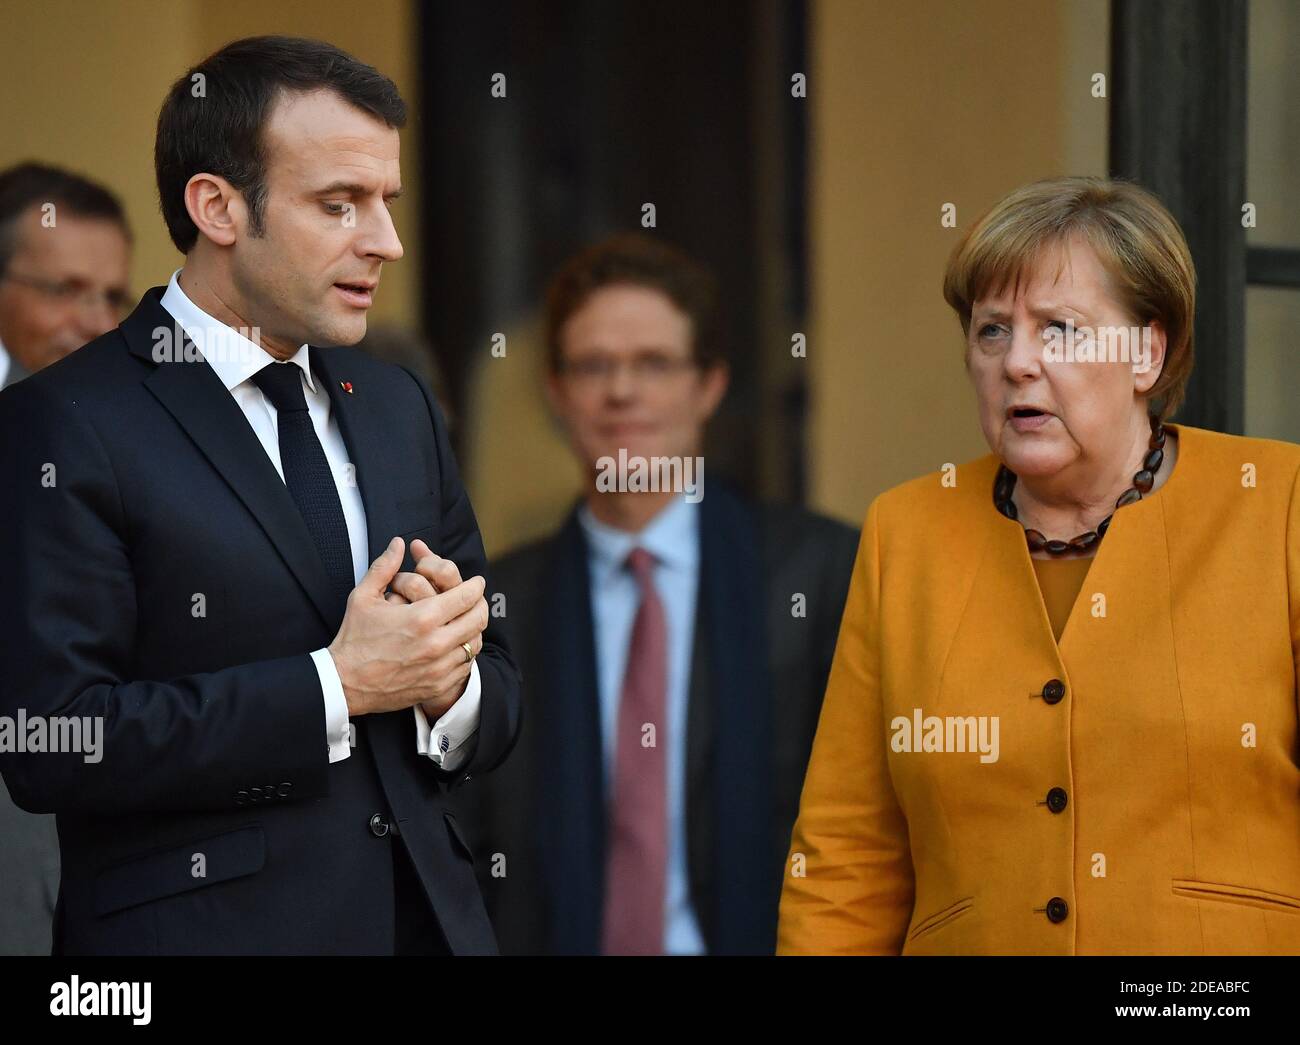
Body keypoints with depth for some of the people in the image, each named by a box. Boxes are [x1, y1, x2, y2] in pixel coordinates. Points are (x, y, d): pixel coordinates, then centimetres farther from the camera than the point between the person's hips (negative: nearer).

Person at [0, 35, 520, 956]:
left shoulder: (400, 406, 10)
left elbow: (496, 698, 13)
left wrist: (451, 686, -9)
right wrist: (336, 685, -17)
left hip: (429, 915, 6)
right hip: (205, 925, -6)